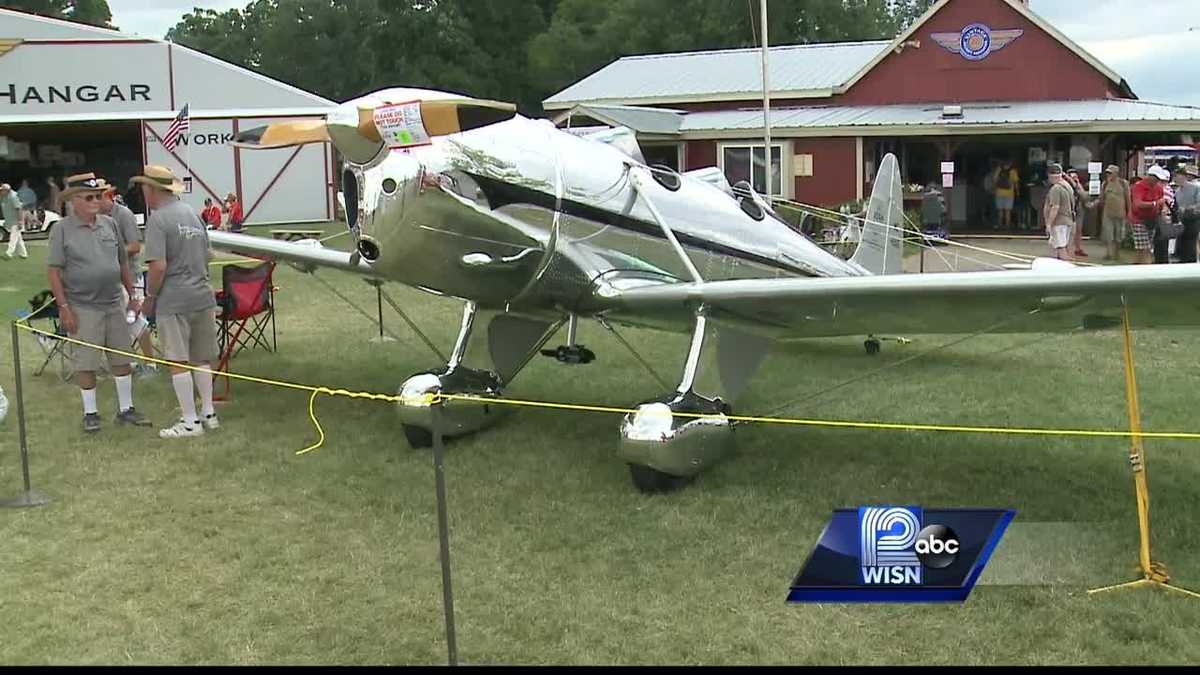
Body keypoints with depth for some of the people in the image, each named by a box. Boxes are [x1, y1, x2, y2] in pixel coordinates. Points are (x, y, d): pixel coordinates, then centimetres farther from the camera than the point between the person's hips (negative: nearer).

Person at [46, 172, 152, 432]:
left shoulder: (109, 224, 8)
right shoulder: (62, 230, -6)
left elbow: (122, 263, 15)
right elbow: (53, 271, -8)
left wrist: (133, 295, 13)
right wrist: (64, 308, -12)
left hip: (113, 304, 5)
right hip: (83, 308, -5)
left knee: (122, 359, 9)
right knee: (86, 362, 3)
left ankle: (126, 409, 20)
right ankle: (90, 413, 16)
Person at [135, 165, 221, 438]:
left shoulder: (157, 219, -11)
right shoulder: (193, 214, 13)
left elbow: (159, 265, -18)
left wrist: (150, 297, -6)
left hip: (173, 301, -7)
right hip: (202, 296, 8)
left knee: (178, 362, -1)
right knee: (202, 359, 15)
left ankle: (190, 421, 2)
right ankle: (208, 413, 21)